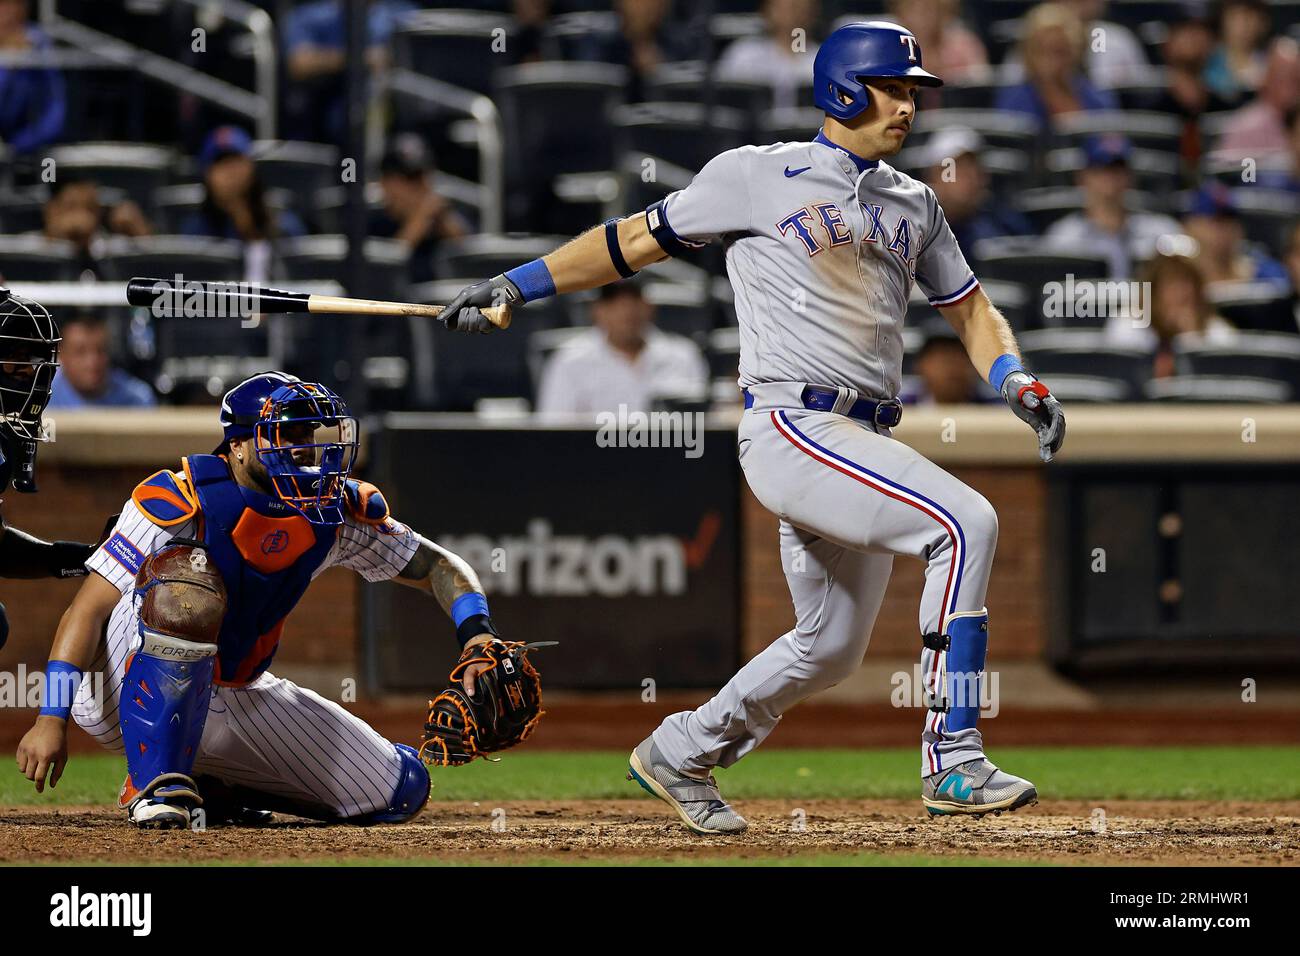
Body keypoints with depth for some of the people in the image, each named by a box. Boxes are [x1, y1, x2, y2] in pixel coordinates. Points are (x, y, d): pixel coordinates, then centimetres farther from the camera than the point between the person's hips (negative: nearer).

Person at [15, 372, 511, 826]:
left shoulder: (336, 511, -3)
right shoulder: (181, 501, -20)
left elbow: (438, 567, 6)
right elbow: (89, 609, -21)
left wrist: (478, 635, -14)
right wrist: (51, 718, -28)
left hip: (236, 699, 6)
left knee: (398, 792, 0)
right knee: (190, 584, -37)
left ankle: (208, 786, 14)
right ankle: (157, 784, -29)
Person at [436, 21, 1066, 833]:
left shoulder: (914, 204, 18)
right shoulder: (759, 177, 0)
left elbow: (970, 308, 22)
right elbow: (638, 240, 6)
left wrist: (1018, 382, 2)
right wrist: (514, 286, 4)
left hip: (864, 444, 8)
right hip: (791, 428, -8)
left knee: (833, 647, 12)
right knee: (966, 522, -24)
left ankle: (680, 755, 32)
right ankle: (954, 764, -24)